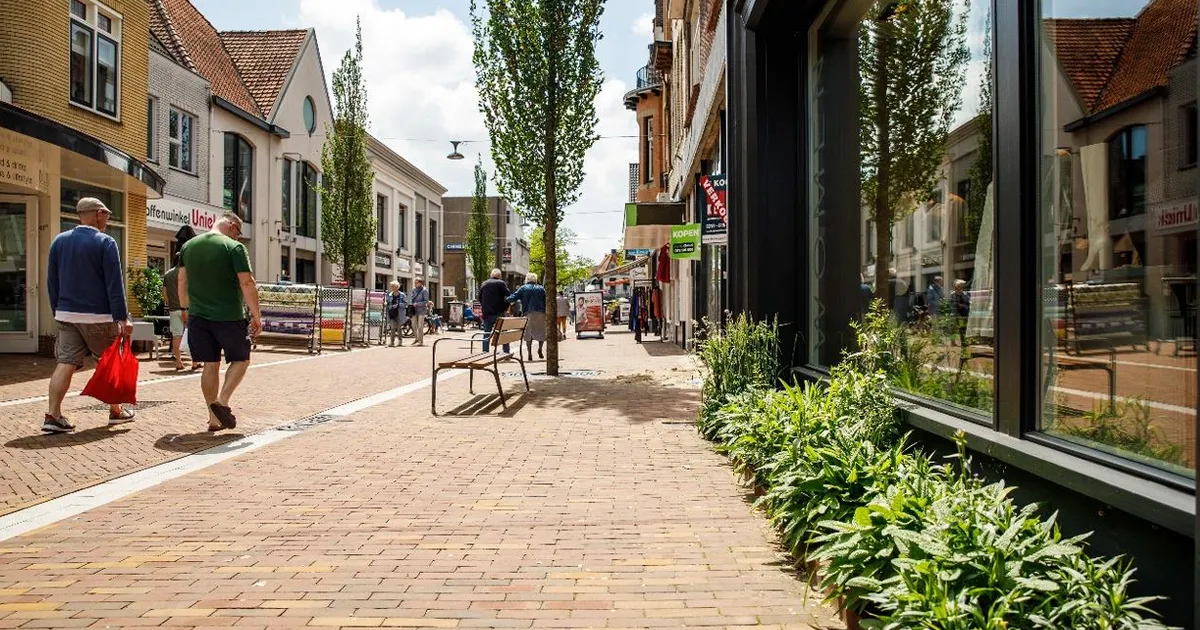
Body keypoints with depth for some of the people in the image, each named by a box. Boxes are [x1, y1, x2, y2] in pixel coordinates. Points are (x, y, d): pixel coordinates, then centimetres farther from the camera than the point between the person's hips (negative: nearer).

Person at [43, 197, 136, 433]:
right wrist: (123, 318, -11)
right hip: (98, 316, -5)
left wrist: (58, 312, 20)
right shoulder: (105, 243, -9)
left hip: (66, 315, 5)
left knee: (65, 364, 2)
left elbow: (52, 282, 13)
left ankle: (53, 415, -6)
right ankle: (116, 411, 18)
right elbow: (114, 285, -12)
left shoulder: (59, 241, 9)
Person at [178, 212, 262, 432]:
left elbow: (182, 282, 13)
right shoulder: (234, 247, -9)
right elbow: (247, 284, -13)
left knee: (210, 365, 10)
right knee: (240, 359, 13)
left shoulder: (188, 246, 9)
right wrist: (257, 316, -7)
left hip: (198, 316, 5)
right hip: (229, 316, -5)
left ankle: (214, 418, 13)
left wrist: (188, 309, 23)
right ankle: (222, 401, -5)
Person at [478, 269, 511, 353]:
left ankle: (485, 351, 7)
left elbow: (480, 298, 14)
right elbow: (508, 297, -10)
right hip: (498, 312, -3)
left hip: (486, 312, 3)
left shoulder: (484, 284, 10)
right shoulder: (501, 283, -3)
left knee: (486, 333, 9)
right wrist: (505, 307, -1)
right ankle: (506, 351, 9)